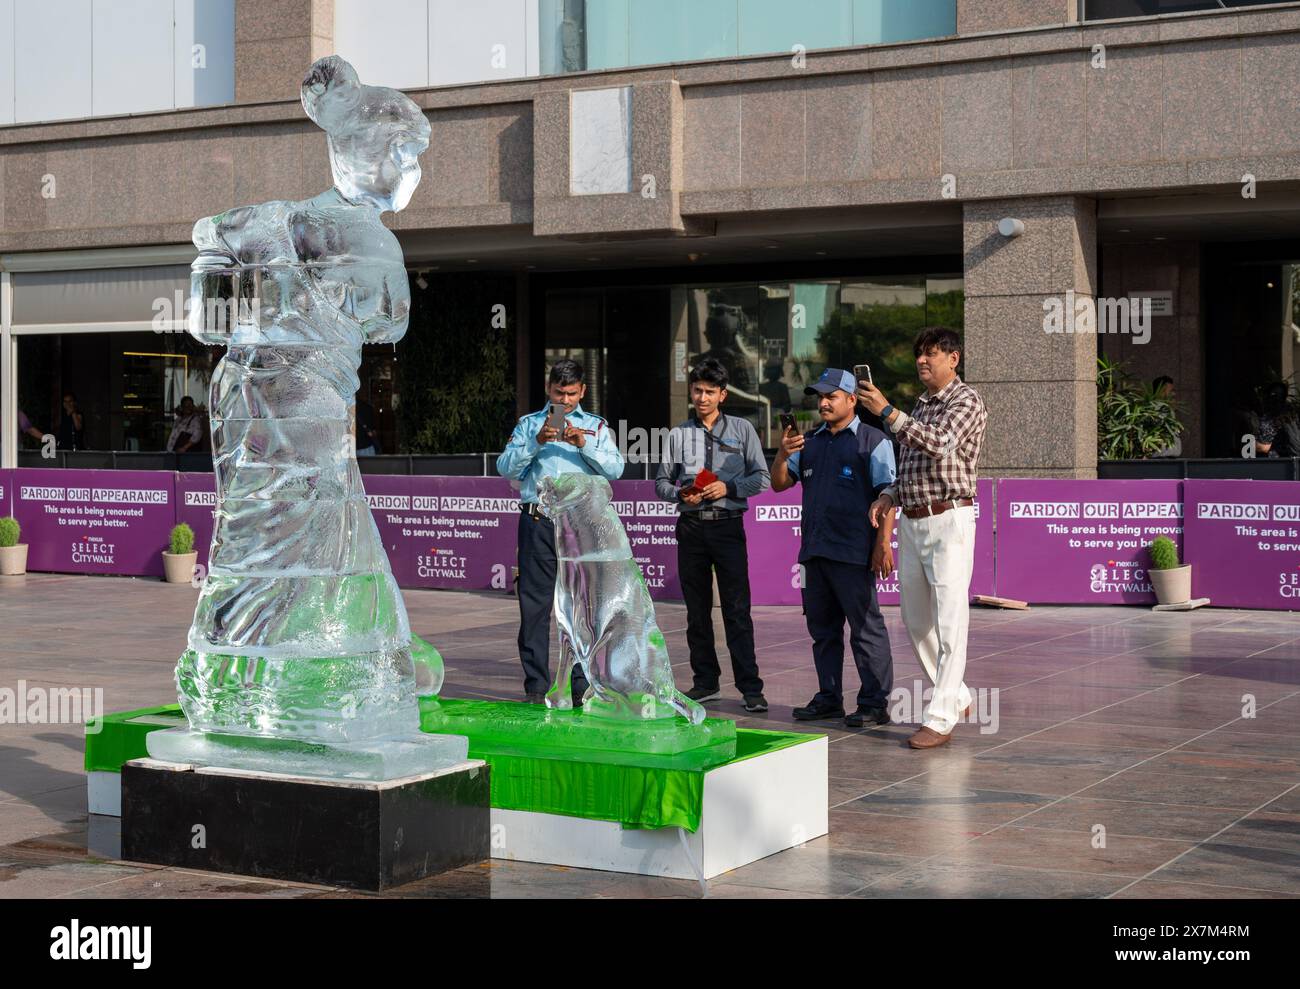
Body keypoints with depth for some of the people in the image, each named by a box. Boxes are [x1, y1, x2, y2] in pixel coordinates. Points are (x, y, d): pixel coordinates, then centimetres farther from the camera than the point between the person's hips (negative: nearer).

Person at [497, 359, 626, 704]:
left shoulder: (597, 427, 16)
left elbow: (615, 469, 1)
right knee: (534, 604, -1)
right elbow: (505, 467, 3)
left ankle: (580, 685, 3)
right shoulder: (529, 424, 16)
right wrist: (536, 442, -10)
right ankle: (535, 686, 3)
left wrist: (584, 444, -11)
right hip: (537, 522, 0)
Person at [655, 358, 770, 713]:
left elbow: (761, 478, 2)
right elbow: (661, 481, 12)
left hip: (728, 525, -3)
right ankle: (706, 682, 16)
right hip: (691, 527, 3)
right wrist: (681, 493, -9)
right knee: (697, 610, 8)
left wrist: (728, 488, -13)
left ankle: (750, 687, -7)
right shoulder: (678, 434, 11)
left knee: (737, 610, -7)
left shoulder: (742, 429, 5)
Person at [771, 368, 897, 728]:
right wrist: (782, 455, -5)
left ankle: (875, 703, -2)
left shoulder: (873, 441, 0)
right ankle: (829, 698, 20)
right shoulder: (809, 441, 18)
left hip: (853, 553, -7)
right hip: (813, 550, 7)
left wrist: (883, 543, -15)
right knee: (822, 628, 12)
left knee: (865, 627, -5)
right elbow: (780, 483, 16)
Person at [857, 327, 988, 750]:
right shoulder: (920, 405, 19)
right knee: (916, 621, 12)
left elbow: (940, 444, -24)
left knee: (949, 622, -9)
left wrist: (886, 411, -26)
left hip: (948, 520, -9)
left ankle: (940, 719, -11)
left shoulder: (965, 400, -6)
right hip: (911, 522, 9)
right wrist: (889, 496, 7)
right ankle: (956, 697, 27)